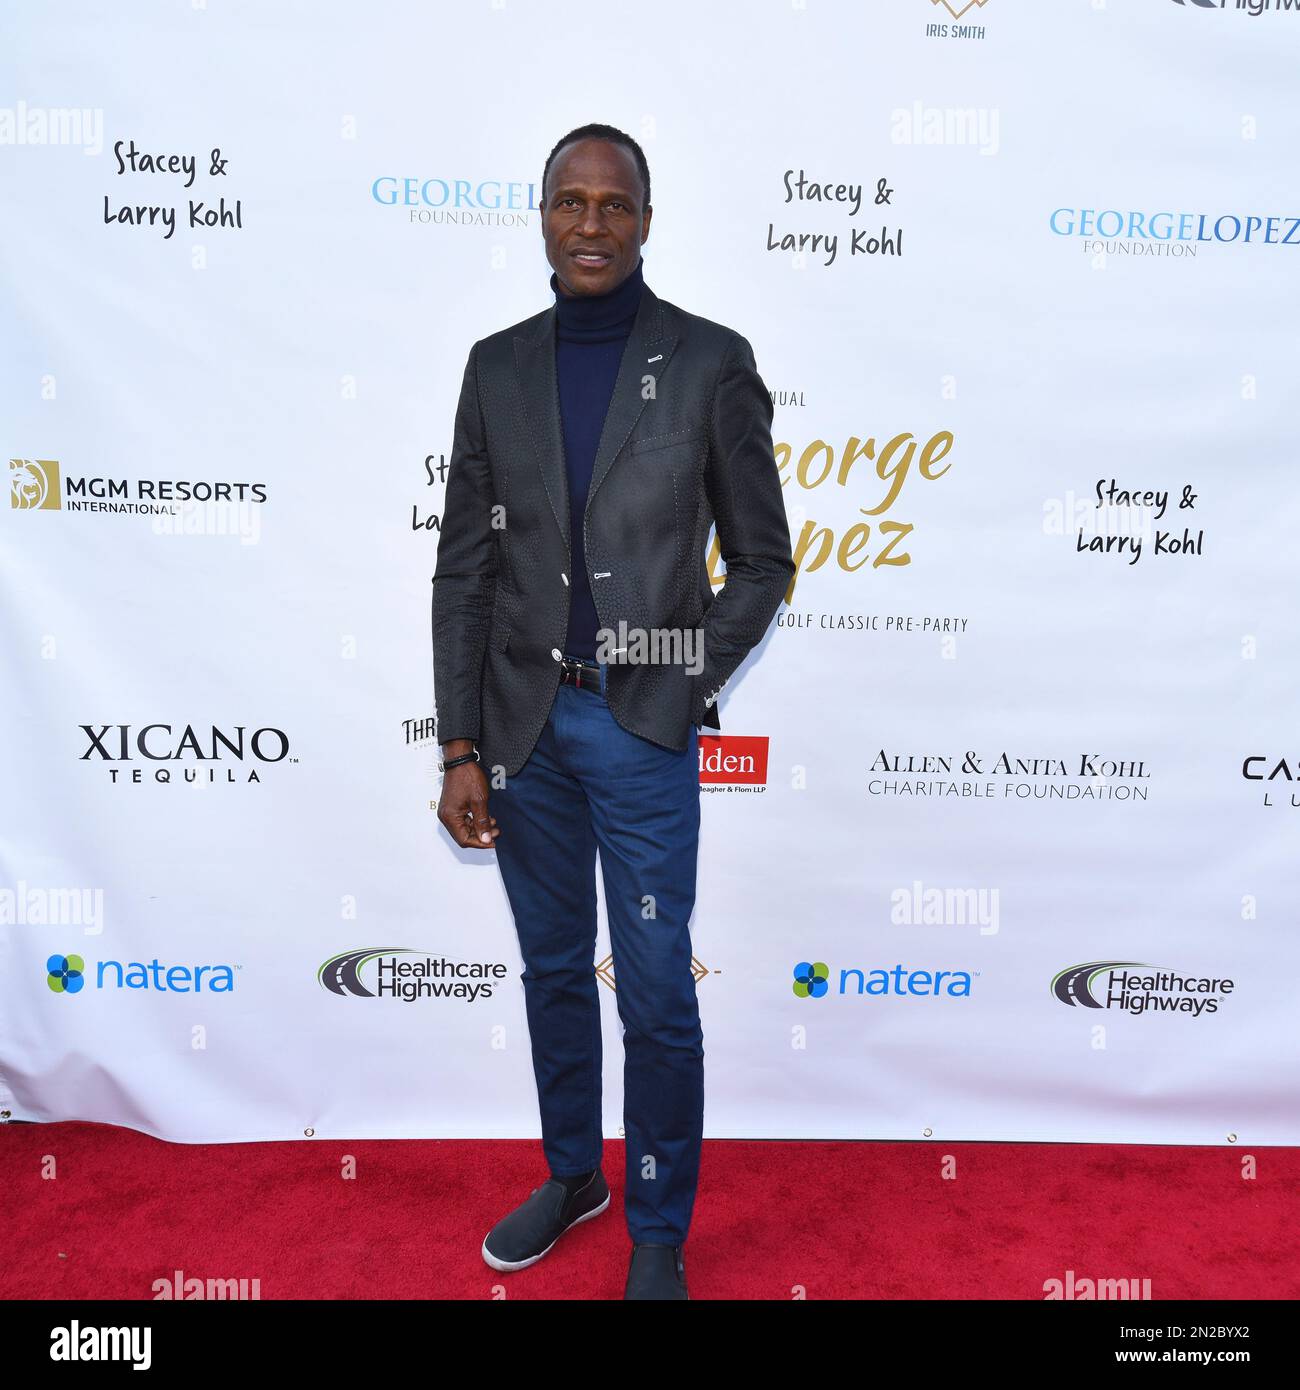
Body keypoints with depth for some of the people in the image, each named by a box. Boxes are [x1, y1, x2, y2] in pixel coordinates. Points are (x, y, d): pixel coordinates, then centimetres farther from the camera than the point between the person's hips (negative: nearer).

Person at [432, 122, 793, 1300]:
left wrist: (684, 686, -7)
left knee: (657, 999, 4)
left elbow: (763, 561, 1)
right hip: (522, 724, 4)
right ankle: (571, 1176, 41)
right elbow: (464, 570, 5)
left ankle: (659, 1235, 27)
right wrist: (460, 748, 1)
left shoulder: (711, 363, -2)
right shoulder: (498, 367, 6)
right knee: (554, 970, 18)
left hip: (643, 728, -3)